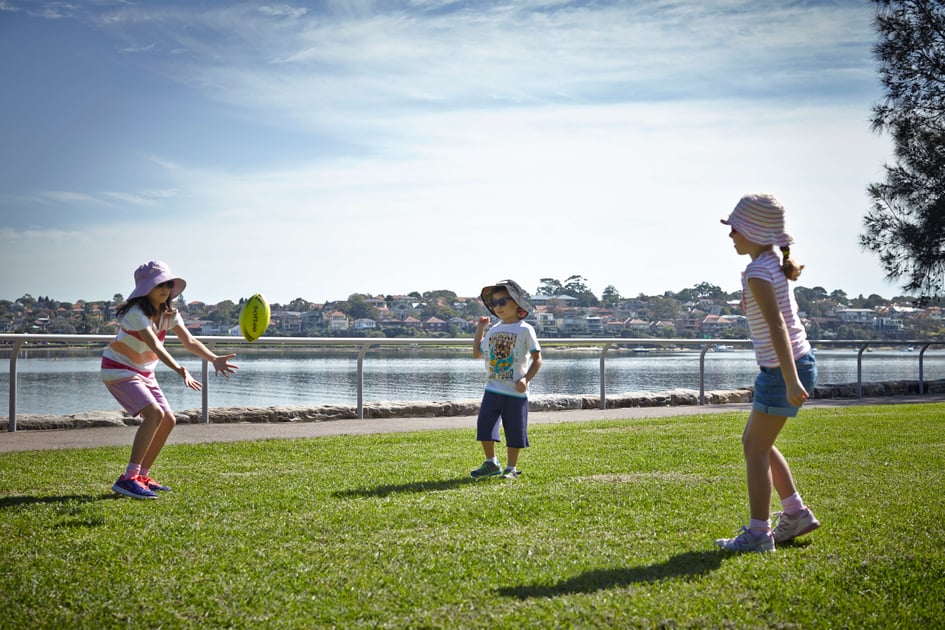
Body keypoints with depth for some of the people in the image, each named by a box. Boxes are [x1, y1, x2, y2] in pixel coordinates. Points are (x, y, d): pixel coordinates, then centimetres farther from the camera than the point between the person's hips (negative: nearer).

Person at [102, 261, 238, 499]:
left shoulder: (169, 313, 0)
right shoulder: (137, 313, -25)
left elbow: (189, 341, -10)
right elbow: (155, 346, -38)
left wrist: (214, 359, -27)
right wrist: (179, 370, -52)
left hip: (143, 372, 9)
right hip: (118, 370, -9)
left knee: (168, 420, 2)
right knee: (154, 414, -26)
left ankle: (142, 476, 13)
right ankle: (128, 479, -29)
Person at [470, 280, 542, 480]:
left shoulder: (524, 329, -4)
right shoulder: (494, 330, 12)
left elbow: (537, 359, -7)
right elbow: (477, 353, 22)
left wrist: (525, 379, -19)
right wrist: (480, 330, 17)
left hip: (515, 391, -5)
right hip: (492, 388, 5)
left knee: (514, 430, 2)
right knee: (484, 424, -1)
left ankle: (511, 467, 14)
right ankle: (491, 463, 13)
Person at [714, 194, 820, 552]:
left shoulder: (758, 274, -18)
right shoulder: (775, 266, 11)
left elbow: (777, 327, -26)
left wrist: (790, 380, -31)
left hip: (784, 370, -10)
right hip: (792, 365, 10)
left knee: (756, 447, -1)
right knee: (755, 442, 18)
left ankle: (758, 533, 5)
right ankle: (796, 514, 23)